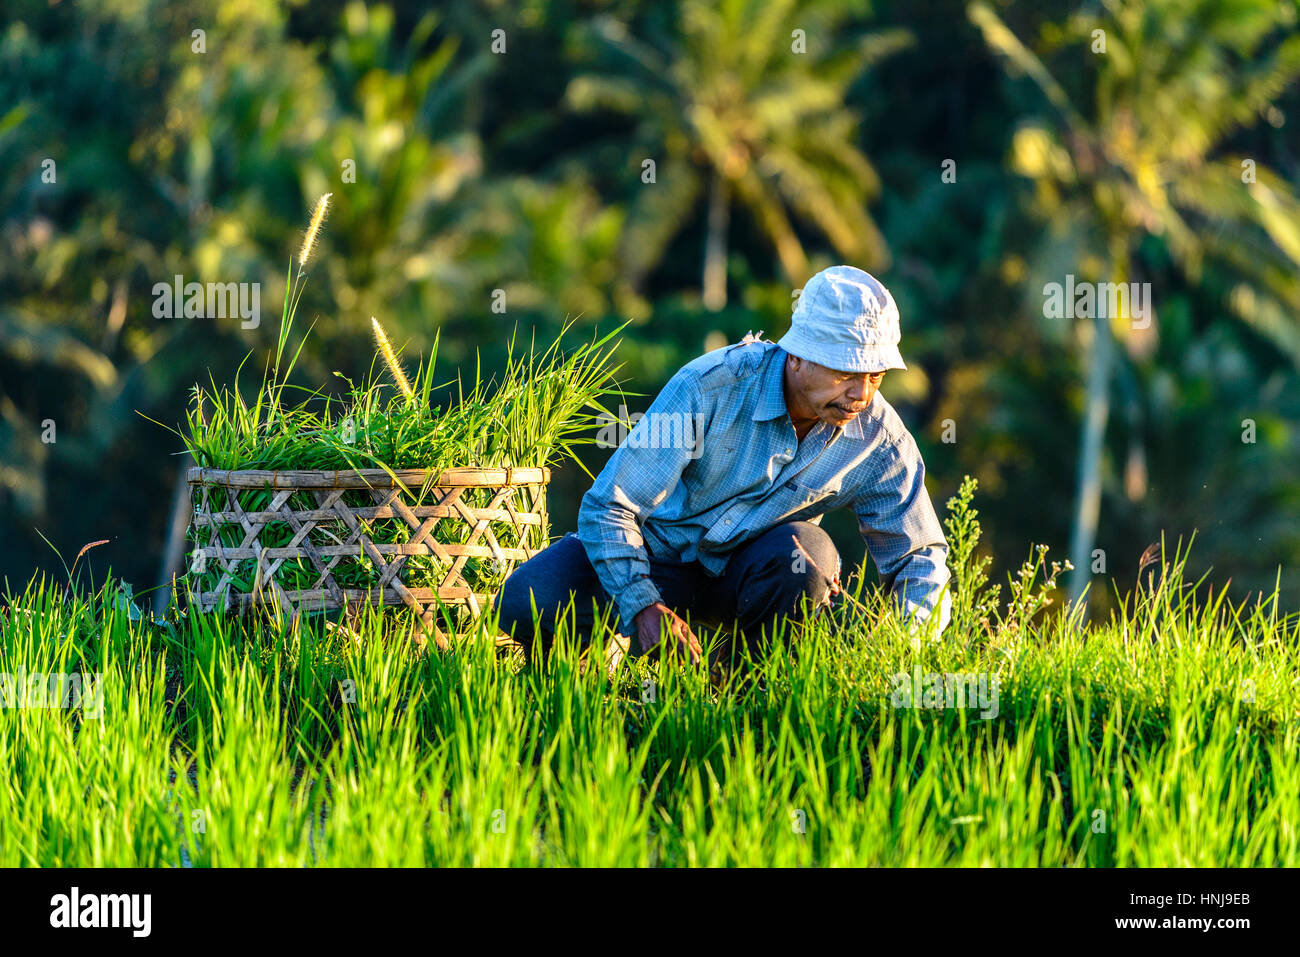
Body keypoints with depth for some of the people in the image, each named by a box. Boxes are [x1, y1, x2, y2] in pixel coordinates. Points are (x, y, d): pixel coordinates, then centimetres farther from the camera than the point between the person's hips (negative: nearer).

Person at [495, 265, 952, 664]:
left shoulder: (878, 437, -18)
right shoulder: (708, 388, -27)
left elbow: (920, 555, -4)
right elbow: (608, 507, -23)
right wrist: (642, 608, -37)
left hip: (749, 573, 2)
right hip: (662, 553, -2)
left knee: (805, 553, -35)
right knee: (524, 610, -27)